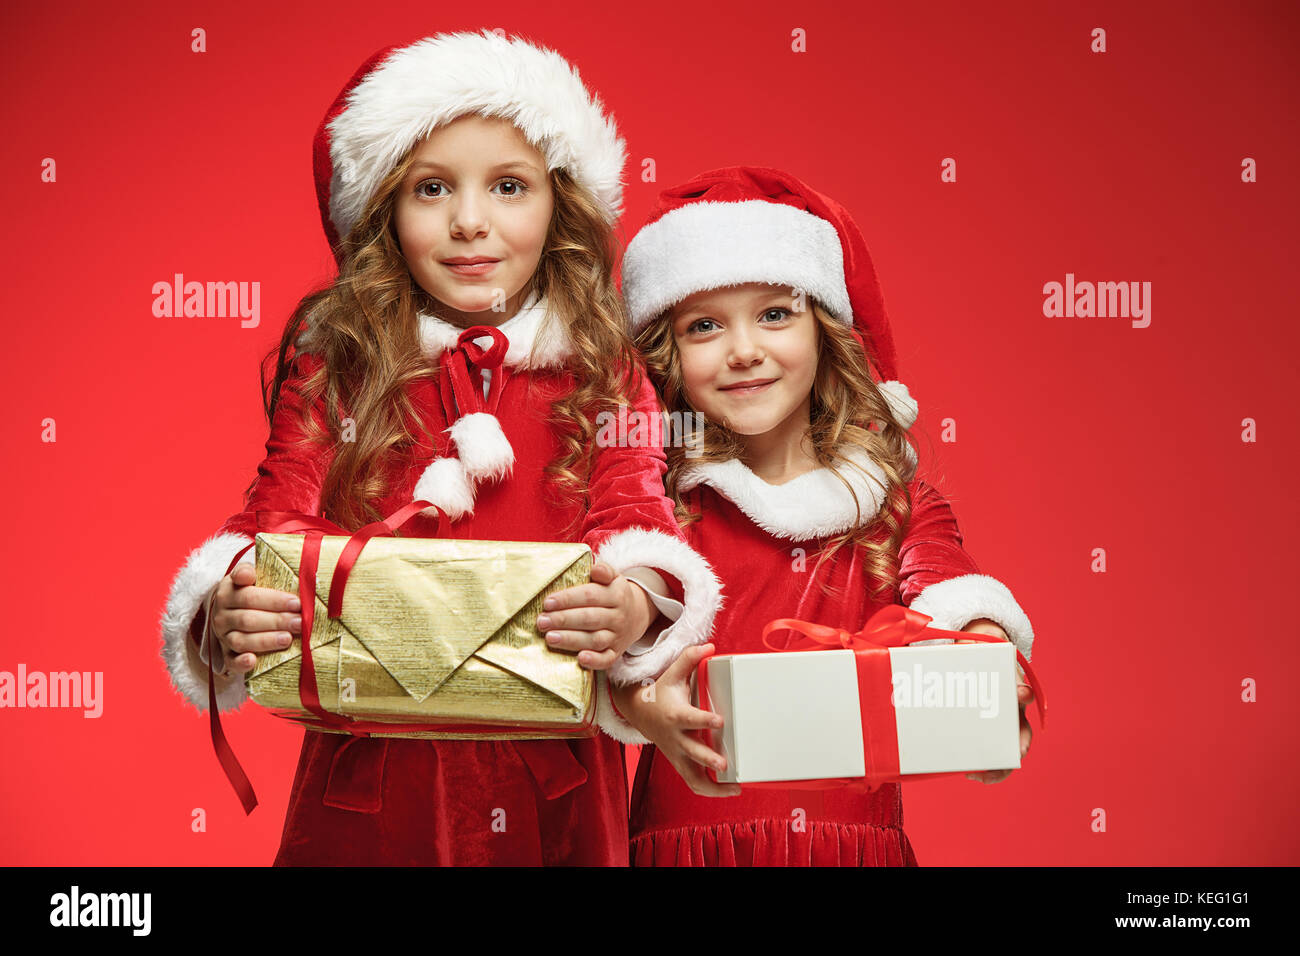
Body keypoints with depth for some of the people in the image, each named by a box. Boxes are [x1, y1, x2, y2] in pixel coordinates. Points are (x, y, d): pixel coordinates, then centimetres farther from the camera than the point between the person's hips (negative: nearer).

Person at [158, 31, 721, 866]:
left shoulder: (603, 370, 3)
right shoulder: (332, 363, 2)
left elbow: (634, 509, -4)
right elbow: (277, 516, -2)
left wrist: (634, 603, -28)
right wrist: (228, 612, -25)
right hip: (371, 776, 0)